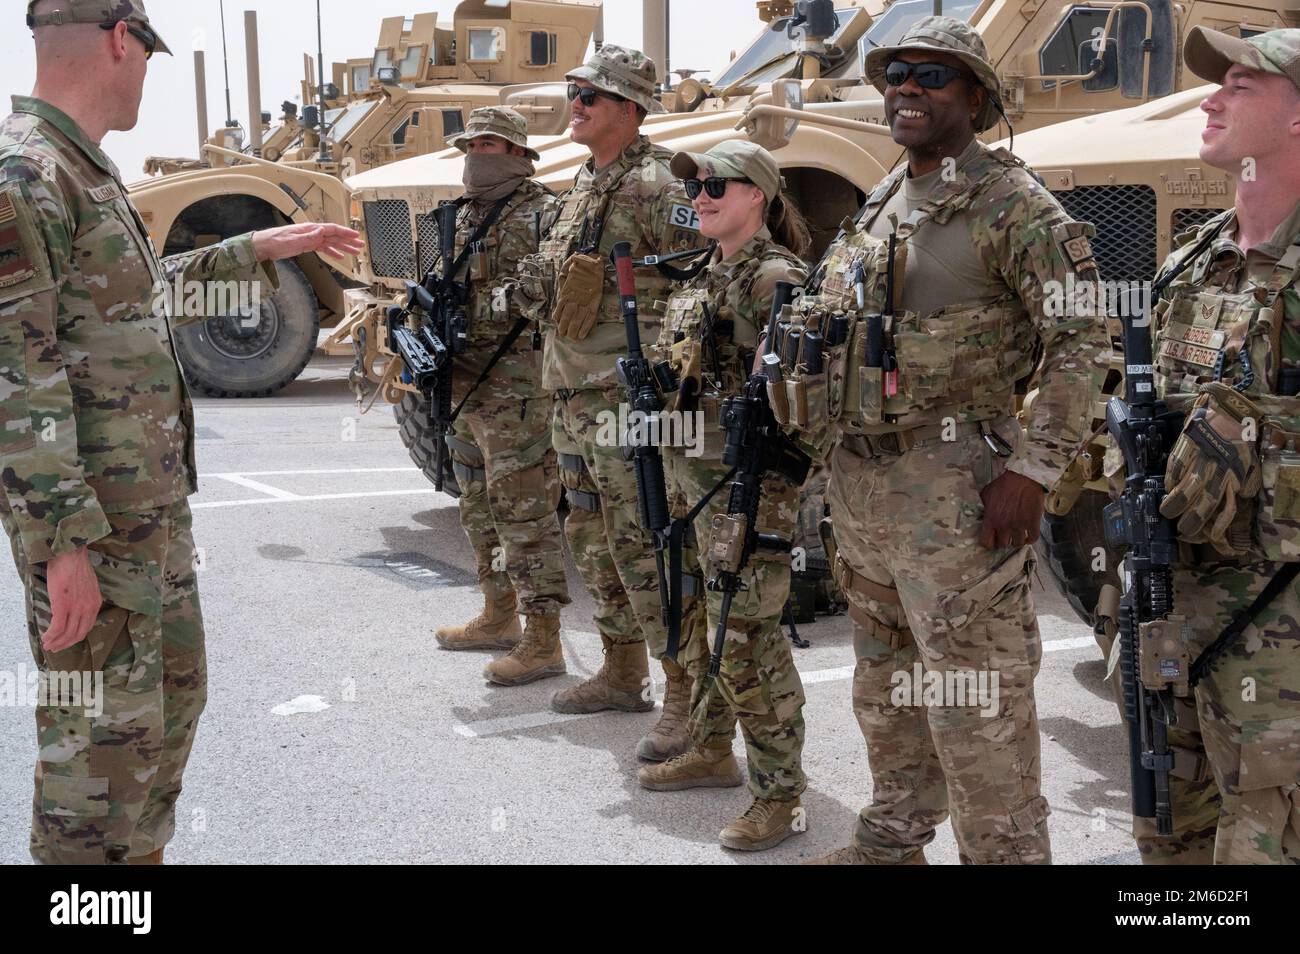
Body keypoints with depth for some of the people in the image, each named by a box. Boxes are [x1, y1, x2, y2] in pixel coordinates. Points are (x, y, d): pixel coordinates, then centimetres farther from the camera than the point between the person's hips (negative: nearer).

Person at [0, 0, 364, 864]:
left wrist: (259, 249, 33)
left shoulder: (87, 169, 13)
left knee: (174, 695, 20)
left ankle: (142, 854, 35)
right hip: (89, 516, -10)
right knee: (106, 731, -2)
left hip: (155, 502, 10)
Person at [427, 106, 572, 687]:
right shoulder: (464, 219, 17)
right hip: (466, 385, 9)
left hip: (515, 387, -9)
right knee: (480, 506, 18)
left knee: (524, 509, -9)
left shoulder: (542, 214, -9)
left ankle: (543, 641, -5)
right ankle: (499, 617, 32)